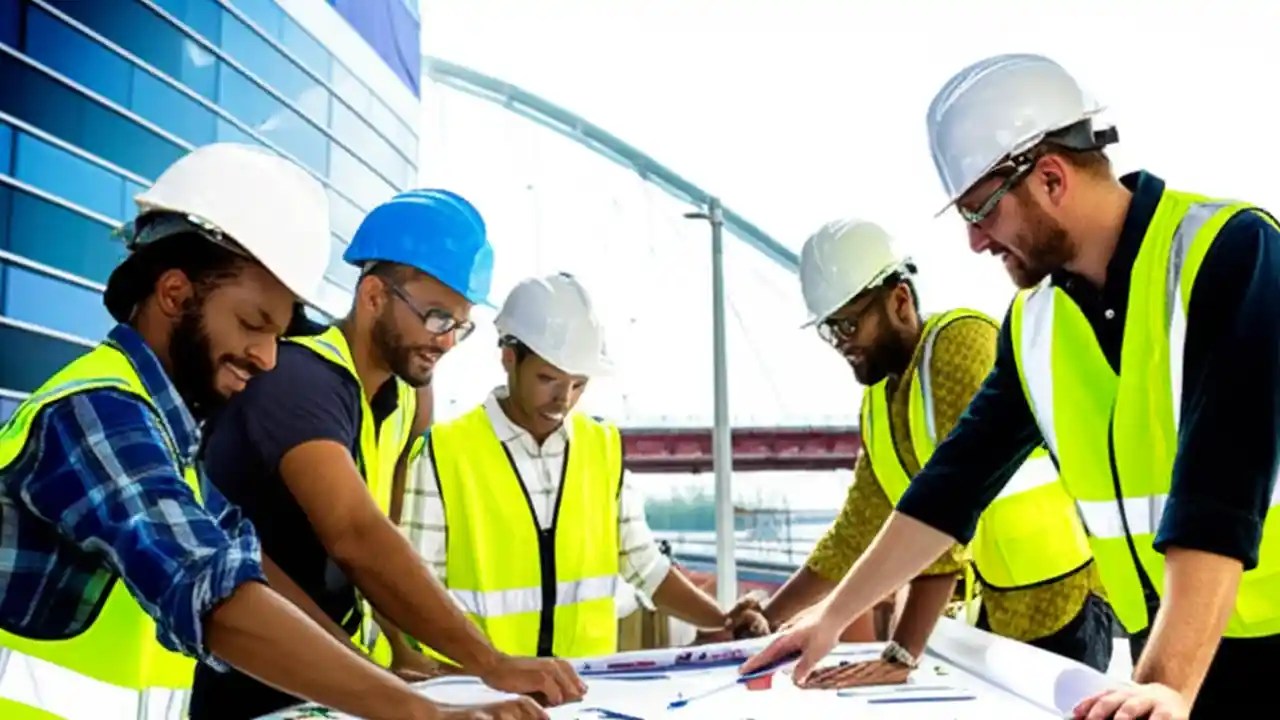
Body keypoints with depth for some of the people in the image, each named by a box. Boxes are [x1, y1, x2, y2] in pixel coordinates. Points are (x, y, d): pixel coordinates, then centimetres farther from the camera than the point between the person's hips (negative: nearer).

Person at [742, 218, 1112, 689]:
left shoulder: (960, 344, -19)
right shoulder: (879, 404, 6)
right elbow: (853, 533, 16)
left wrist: (902, 655, -29)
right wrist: (768, 619, 14)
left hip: (1061, 601, -7)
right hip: (1000, 610, 8)